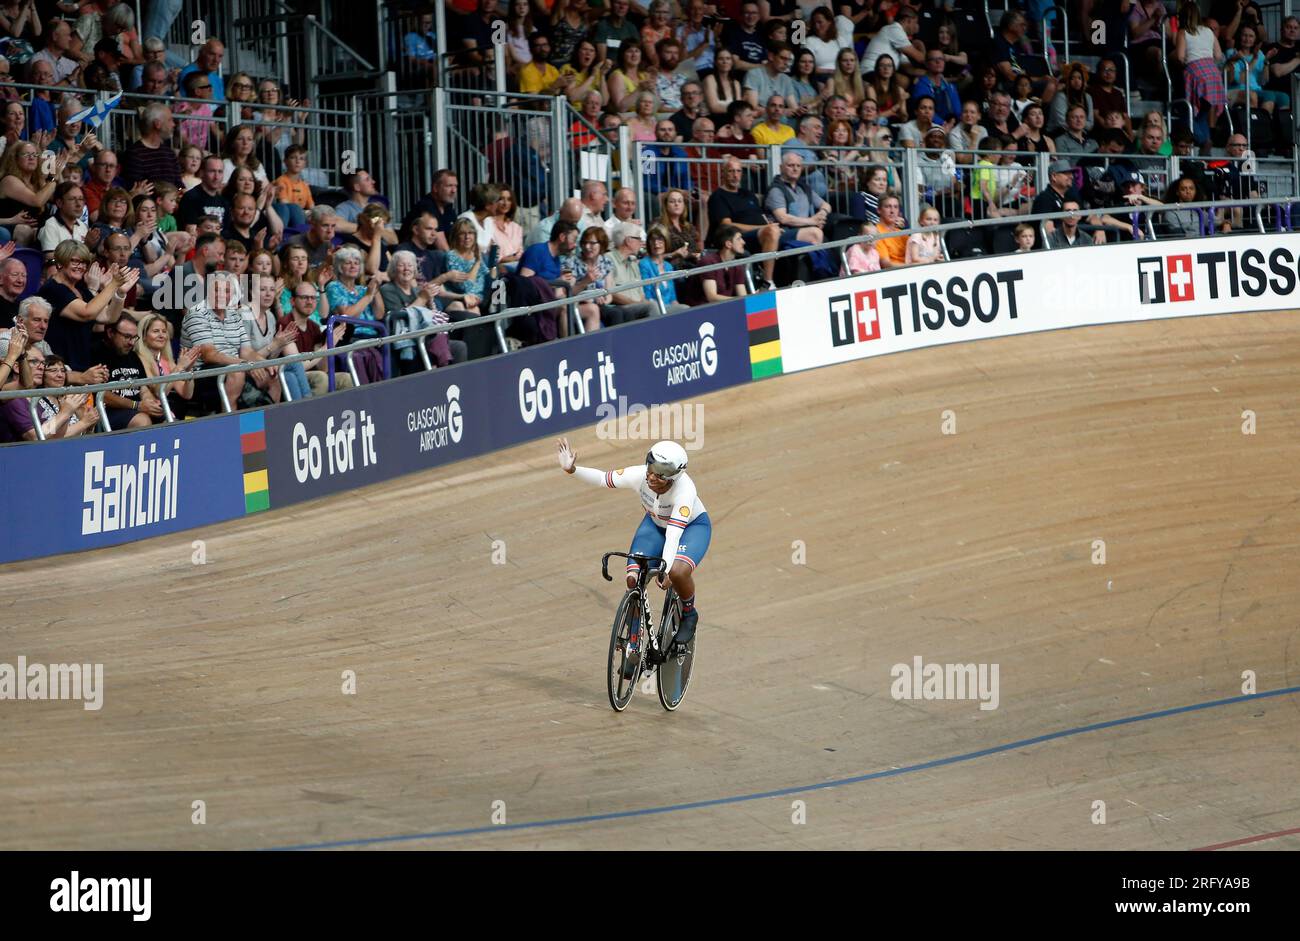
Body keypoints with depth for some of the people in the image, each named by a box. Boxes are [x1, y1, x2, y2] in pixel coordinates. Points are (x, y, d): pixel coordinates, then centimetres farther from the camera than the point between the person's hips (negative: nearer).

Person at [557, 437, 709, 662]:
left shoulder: (685, 490, -39)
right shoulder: (639, 475, -29)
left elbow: (674, 533, -46)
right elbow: (602, 478, -15)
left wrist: (666, 569, -57)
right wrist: (571, 470, -30)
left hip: (692, 525, -4)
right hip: (655, 523, 4)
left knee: (678, 572, -34)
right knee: (633, 580, -16)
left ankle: (689, 615, 0)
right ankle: (634, 647, -2)